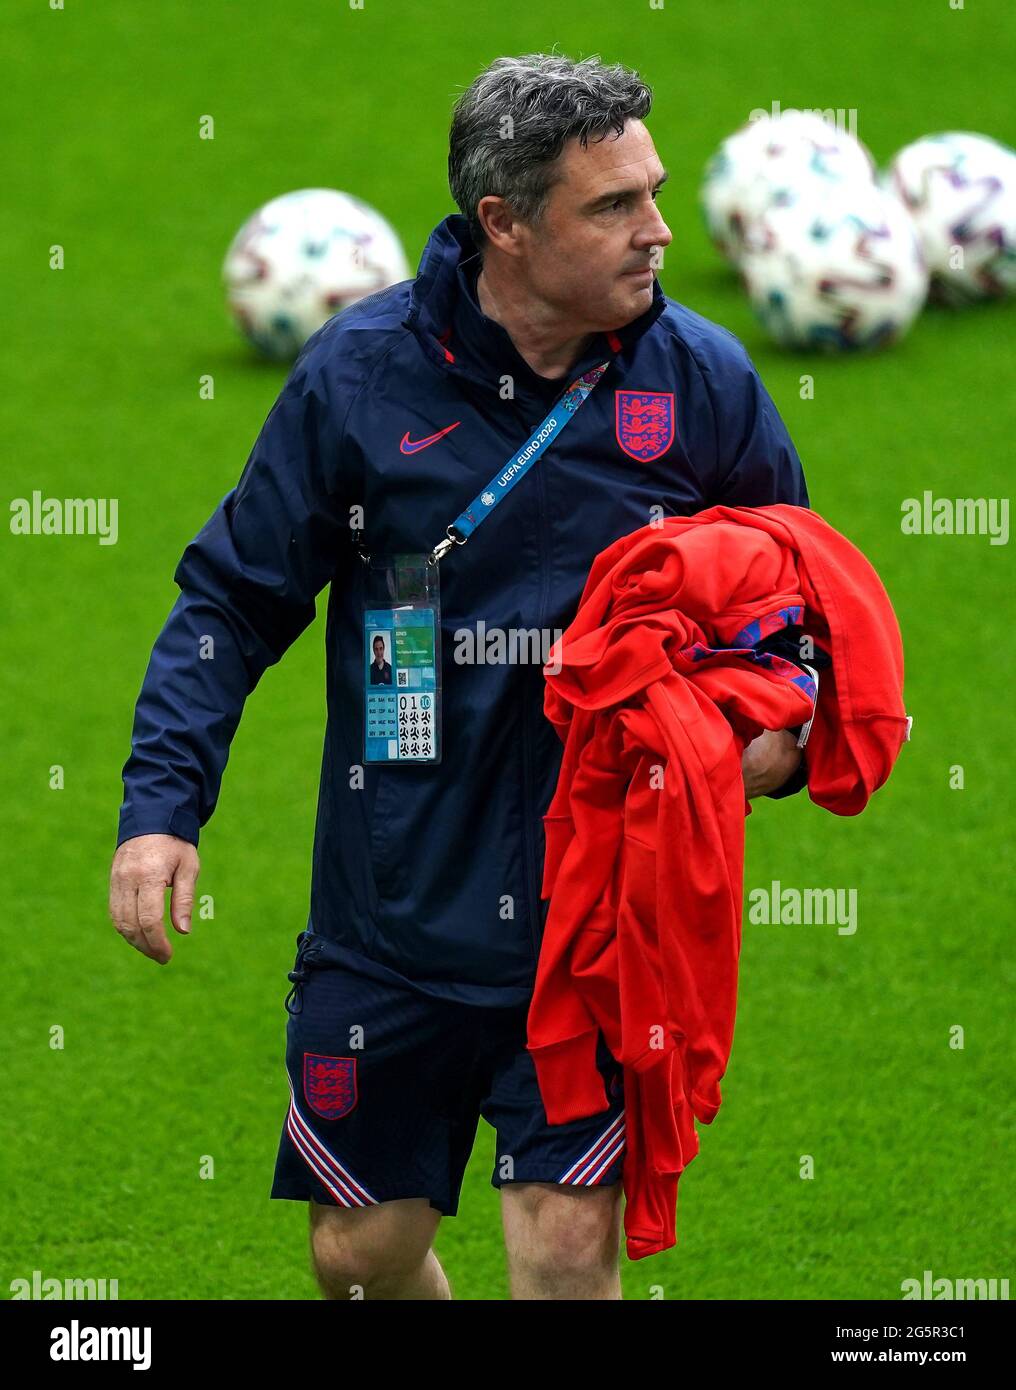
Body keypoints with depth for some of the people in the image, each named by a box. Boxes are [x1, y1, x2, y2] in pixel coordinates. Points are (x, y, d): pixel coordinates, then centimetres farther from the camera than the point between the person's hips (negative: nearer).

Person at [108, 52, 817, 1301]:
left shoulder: (703, 379, -3)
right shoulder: (361, 371, -6)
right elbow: (234, 595, 0)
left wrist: (786, 727, -8)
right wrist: (161, 804, -11)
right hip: (395, 907, 1)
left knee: (567, 1244, -8)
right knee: (362, 1250, 10)